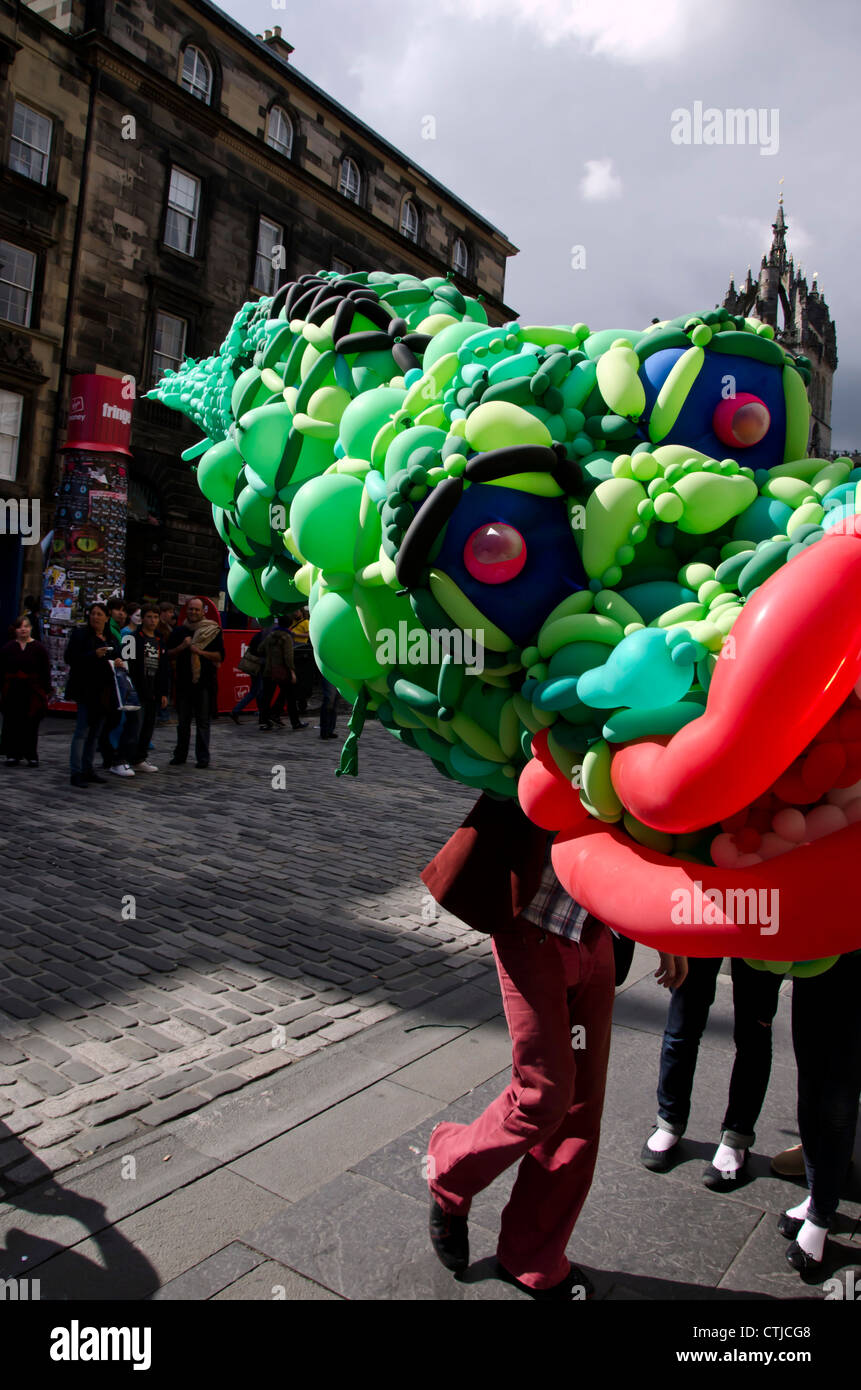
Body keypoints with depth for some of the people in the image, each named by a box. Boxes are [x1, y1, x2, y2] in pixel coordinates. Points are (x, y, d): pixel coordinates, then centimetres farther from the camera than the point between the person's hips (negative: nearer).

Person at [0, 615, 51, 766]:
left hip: (33, 692, -1)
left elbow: (46, 672, 1)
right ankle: (12, 754, 13)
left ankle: (31, 755, 13)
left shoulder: (39, 648, 1)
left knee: (31, 725, 4)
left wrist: (46, 692, -3)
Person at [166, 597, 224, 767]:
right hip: (183, 682, 3)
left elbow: (220, 656, -2)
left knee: (203, 722, 1)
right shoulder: (178, 632, 12)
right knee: (183, 721, 10)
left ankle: (203, 757, 7)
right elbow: (169, 655, 11)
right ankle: (180, 755, 20)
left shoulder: (213, 631, 3)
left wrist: (200, 652, -14)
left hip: (204, 683, -3)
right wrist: (182, 646, -7)